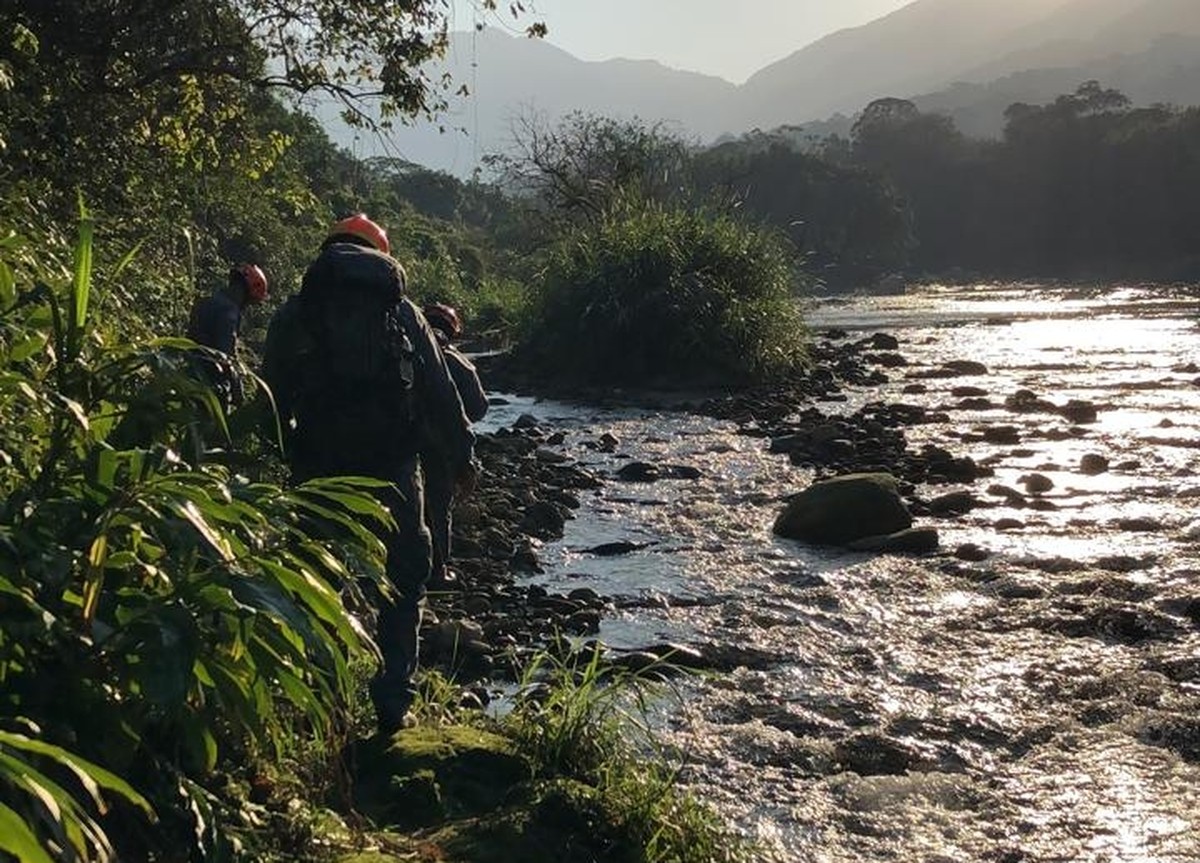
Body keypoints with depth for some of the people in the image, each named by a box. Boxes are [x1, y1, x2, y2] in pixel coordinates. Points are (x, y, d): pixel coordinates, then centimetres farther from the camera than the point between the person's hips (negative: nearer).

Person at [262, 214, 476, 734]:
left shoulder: (294, 316, 6)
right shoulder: (404, 314, 8)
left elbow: (273, 404, 8)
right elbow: (441, 396, 10)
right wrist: (462, 457, 18)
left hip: (320, 471, 0)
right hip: (393, 470, 0)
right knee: (402, 582, 10)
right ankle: (393, 701, 7)